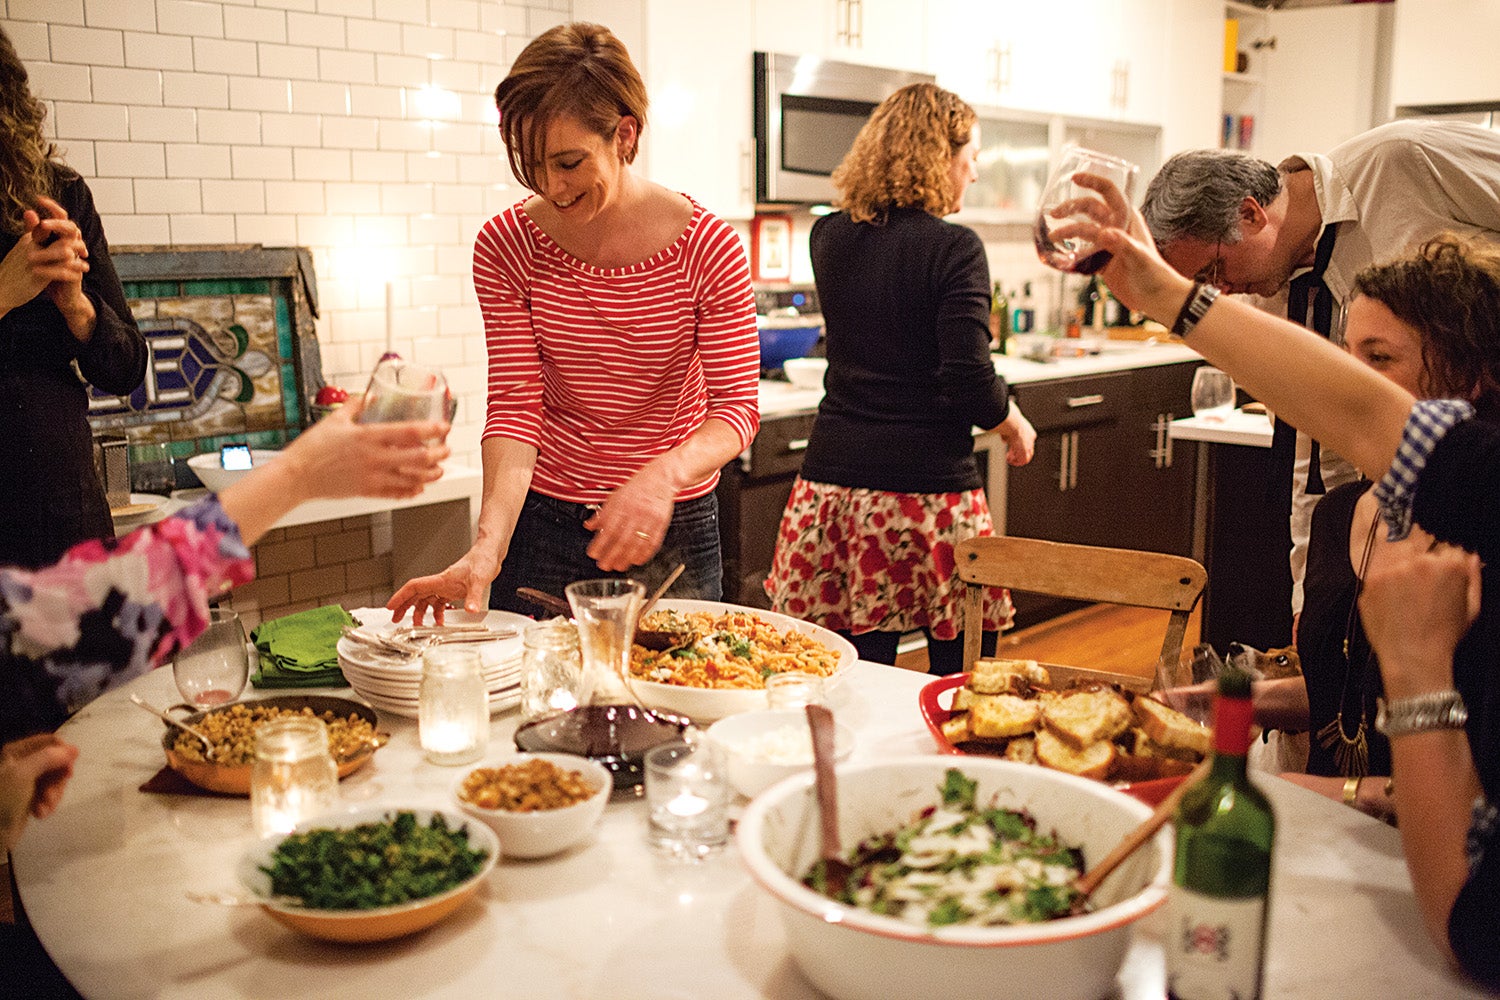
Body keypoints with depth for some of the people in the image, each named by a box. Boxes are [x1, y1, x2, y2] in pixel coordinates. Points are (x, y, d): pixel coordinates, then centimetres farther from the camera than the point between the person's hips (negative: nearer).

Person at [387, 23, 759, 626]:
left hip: (674, 530, -1)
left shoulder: (706, 248, -14)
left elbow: (736, 408, -15)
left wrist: (665, 473, -36)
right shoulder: (507, 246, -9)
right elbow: (515, 407, -13)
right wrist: (489, 544, -28)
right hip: (542, 525, 1)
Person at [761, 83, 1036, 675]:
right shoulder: (954, 248, -9)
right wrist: (1017, 430, 5)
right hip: (929, 489, -5)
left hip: (832, 484, 5)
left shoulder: (829, 238, 7)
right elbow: (970, 383, -14)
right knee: (960, 686, 8)